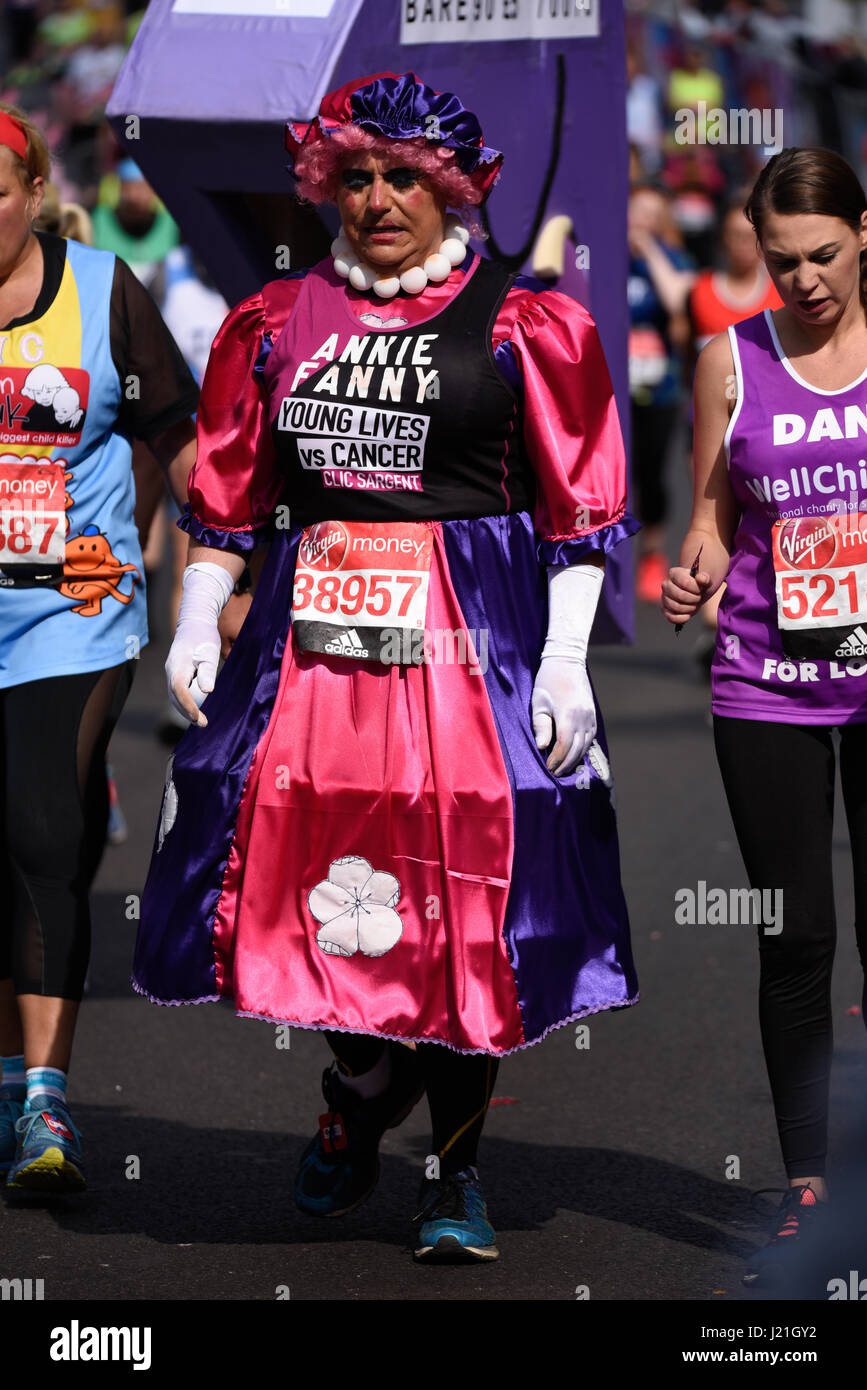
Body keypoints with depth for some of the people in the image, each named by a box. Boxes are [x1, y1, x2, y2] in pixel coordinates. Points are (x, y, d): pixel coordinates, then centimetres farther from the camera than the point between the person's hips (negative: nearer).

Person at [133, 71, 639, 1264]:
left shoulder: (525, 327, 1)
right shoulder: (276, 323, 11)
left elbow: (582, 512, 1)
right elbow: (227, 493, 17)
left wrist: (566, 657, -5)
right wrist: (197, 625, 9)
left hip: (471, 635, -3)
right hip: (315, 631, 3)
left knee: (467, 901, -4)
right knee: (325, 877, 2)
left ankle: (456, 1169, 9)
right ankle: (360, 1093, 29)